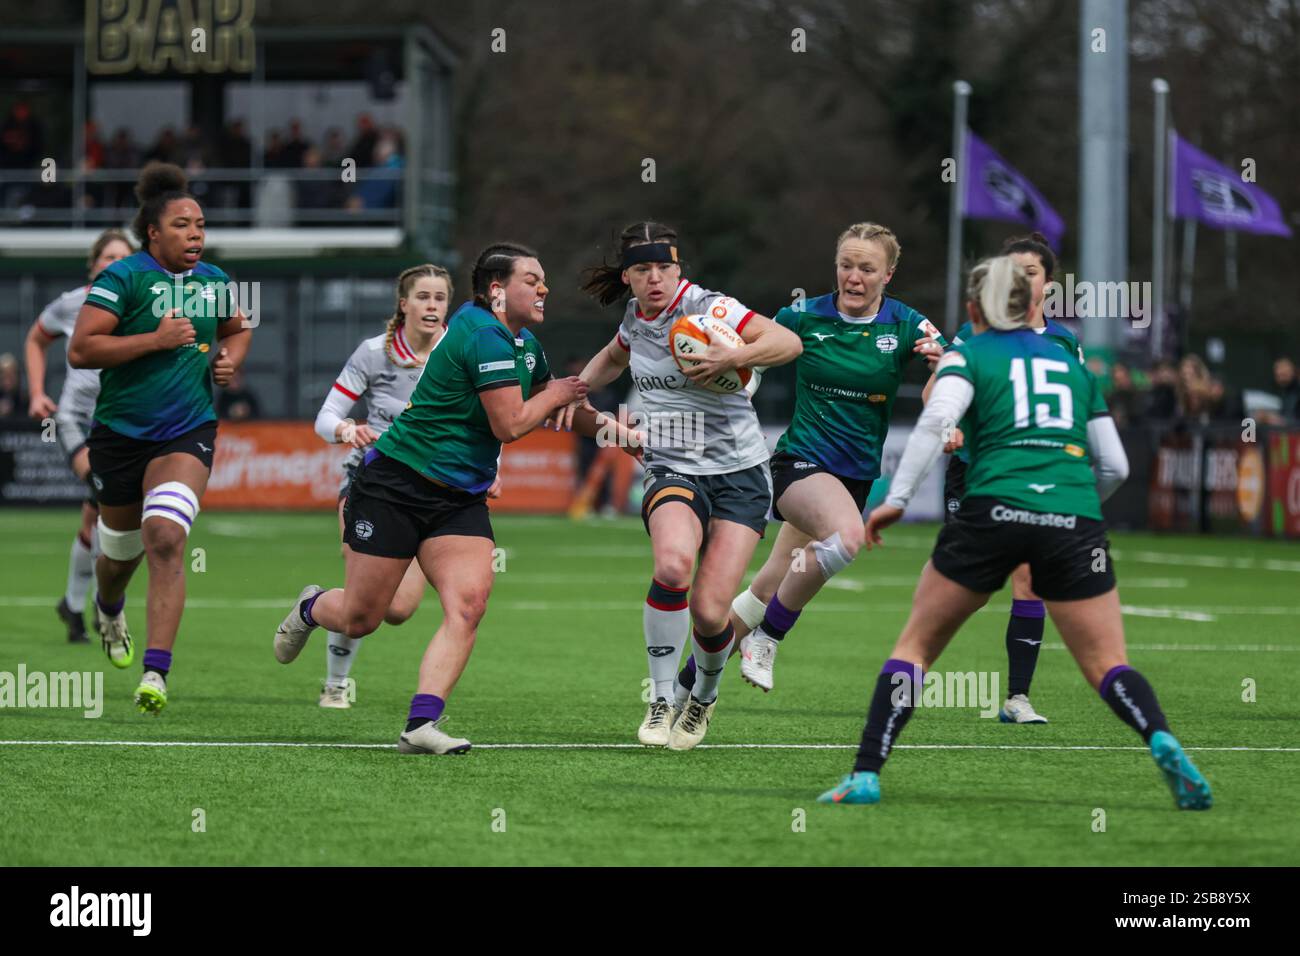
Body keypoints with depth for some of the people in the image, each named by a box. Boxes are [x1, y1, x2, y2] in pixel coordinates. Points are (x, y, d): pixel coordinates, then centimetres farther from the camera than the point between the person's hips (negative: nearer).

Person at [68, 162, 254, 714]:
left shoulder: (214, 282, 6)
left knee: (165, 539, -21)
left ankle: (156, 673, -24)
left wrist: (230, 357, 7)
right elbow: (80, 350, -19)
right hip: (120, 434, -1)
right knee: (121, 550, 15)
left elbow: (237, 327, 29)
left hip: (187, 434, 2)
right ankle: (109, 609, 54)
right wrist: (155, 339, -22)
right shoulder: (124, 278, -11)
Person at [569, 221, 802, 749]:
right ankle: (661, 700, -16)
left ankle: (705, 695, 24)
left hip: (739, 475, -3)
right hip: (672, 473, 3)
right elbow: (613, 356, 32)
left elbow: (788, 342, -23)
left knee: (709, 612, -13)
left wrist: (734, 357, -39)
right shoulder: (635, 318, 6)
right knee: (673, 563, -32)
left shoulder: (707, 309, -11)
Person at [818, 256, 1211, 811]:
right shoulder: (1074, 364, 23)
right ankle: (1162, 741, -22)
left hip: (993, 512, -2)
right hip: (1074, 524, 2)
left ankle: (865, 775, 4)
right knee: (1107, 666, 7)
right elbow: (1115, 467, 21)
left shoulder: (967, 355, 12)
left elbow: (937, 420, -9)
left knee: (916, 645, 12)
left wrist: (896, 499, -8)